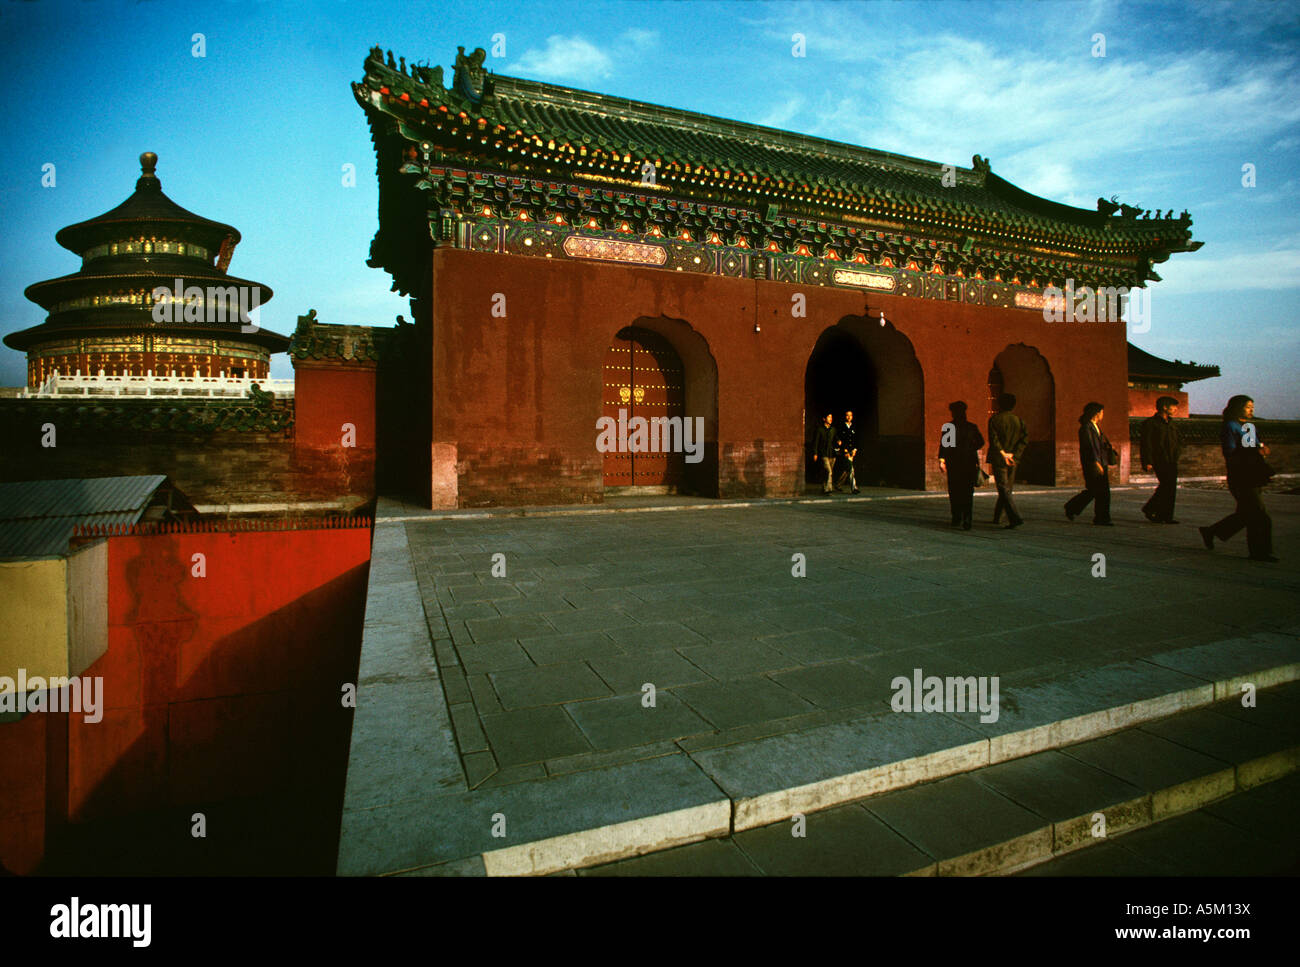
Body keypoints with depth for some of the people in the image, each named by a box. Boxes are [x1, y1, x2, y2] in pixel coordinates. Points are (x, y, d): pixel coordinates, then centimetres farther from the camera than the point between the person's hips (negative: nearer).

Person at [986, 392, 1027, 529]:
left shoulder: (994, 419, -5)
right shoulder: (1018, 420, 8)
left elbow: (993, 439, -17)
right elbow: (1025, 437, -2)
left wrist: (1003, 453, -16)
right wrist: (1014, 454, -5)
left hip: (998, 459, -5)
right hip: (1013, 461, 5)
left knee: (1004, 489, -7)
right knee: (1007, 489, 16)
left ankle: (1015, 518, -20)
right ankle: (996, 516, 27)